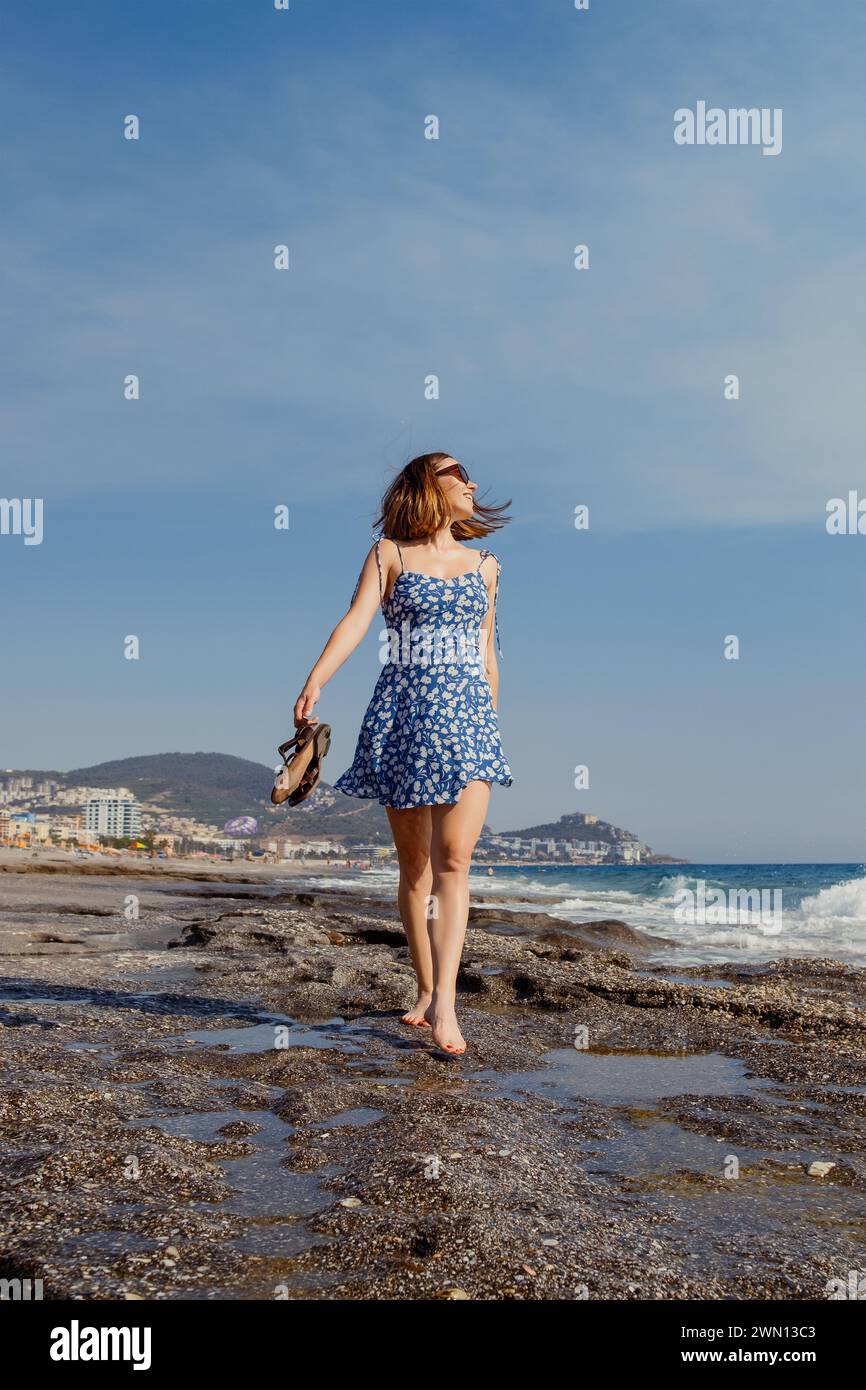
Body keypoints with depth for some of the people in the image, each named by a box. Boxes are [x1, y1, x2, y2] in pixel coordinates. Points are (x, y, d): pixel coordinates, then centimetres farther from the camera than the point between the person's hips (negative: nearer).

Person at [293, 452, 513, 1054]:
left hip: (467, 711, 1)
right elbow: (355, 621, -7)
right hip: (402, 710, -1)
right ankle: (426, 992, 17)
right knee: (415, 866, 5)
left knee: (454, 859, -13)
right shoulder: (389, 554, 7)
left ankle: (445, 1002, -18)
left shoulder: (485, 565, 16)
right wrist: (315, 681, -22)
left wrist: (490, 721, 20)